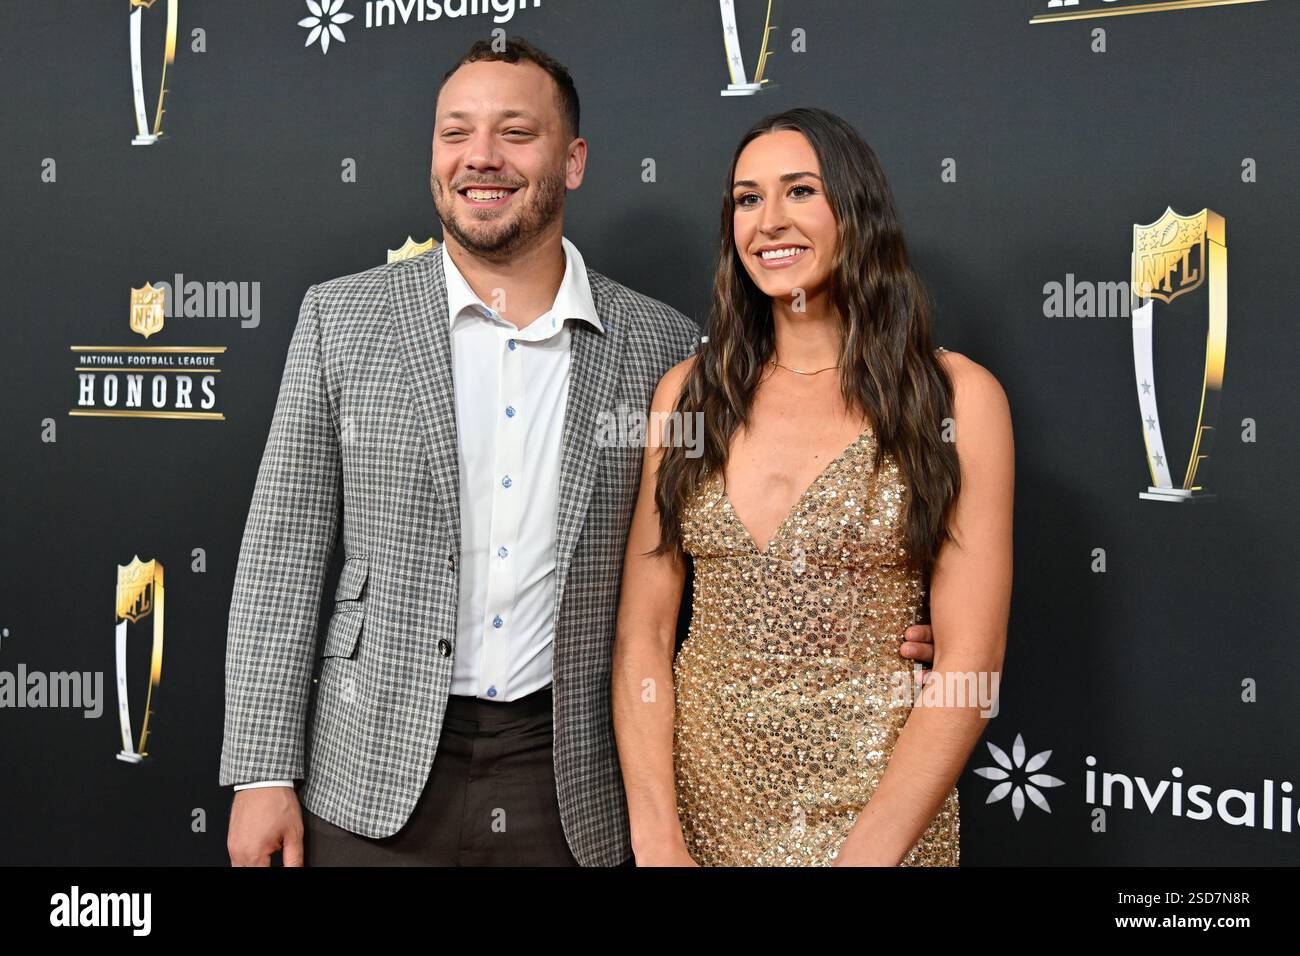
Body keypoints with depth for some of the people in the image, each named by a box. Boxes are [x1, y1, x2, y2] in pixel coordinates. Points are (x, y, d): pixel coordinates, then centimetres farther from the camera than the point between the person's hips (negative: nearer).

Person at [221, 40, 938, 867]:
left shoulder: (662, 345, -1)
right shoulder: (342, 318, -1)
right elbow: (286, 551, -1)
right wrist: (263, 773, -4)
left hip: (575, 798, 0)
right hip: (377, 786, 0)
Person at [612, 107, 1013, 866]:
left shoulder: (956, 396, -7)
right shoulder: (689, 392, 1)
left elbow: (971, 658, -11)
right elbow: (643, 632, -3)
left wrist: (867, 852, -18)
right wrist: (657, 838, -13)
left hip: (881, 809, -2)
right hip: (699, 796, 2)